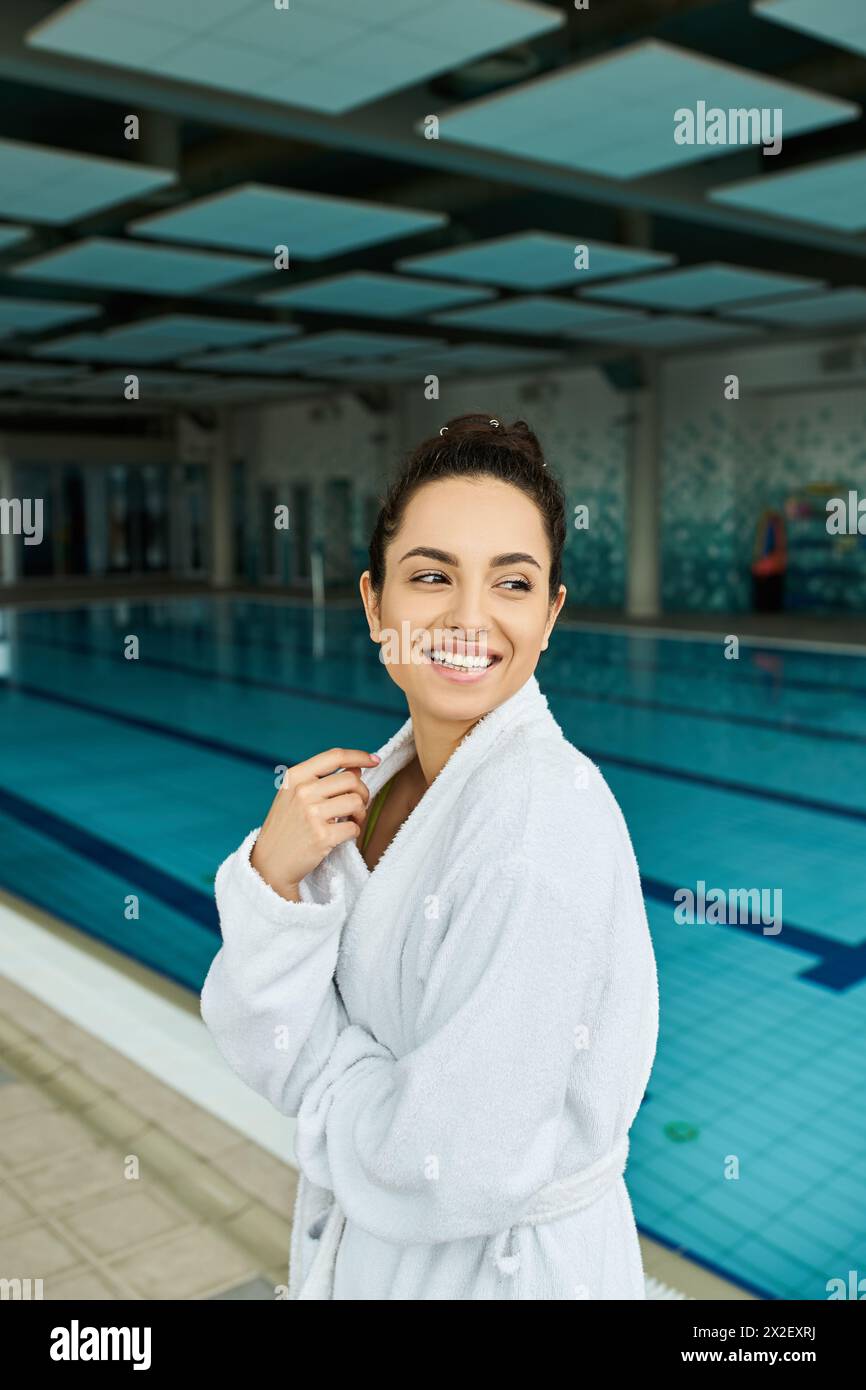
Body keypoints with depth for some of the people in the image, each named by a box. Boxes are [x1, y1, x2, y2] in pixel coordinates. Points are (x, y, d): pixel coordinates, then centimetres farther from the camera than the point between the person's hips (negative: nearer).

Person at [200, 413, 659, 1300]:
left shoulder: (544, 811, -27)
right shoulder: (385, 777, -5)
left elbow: (454, 1165, -27)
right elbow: (261, 1050, -8)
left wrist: (323, 1085, -11)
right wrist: (274, 879, -23)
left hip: (500, 1260, -6)